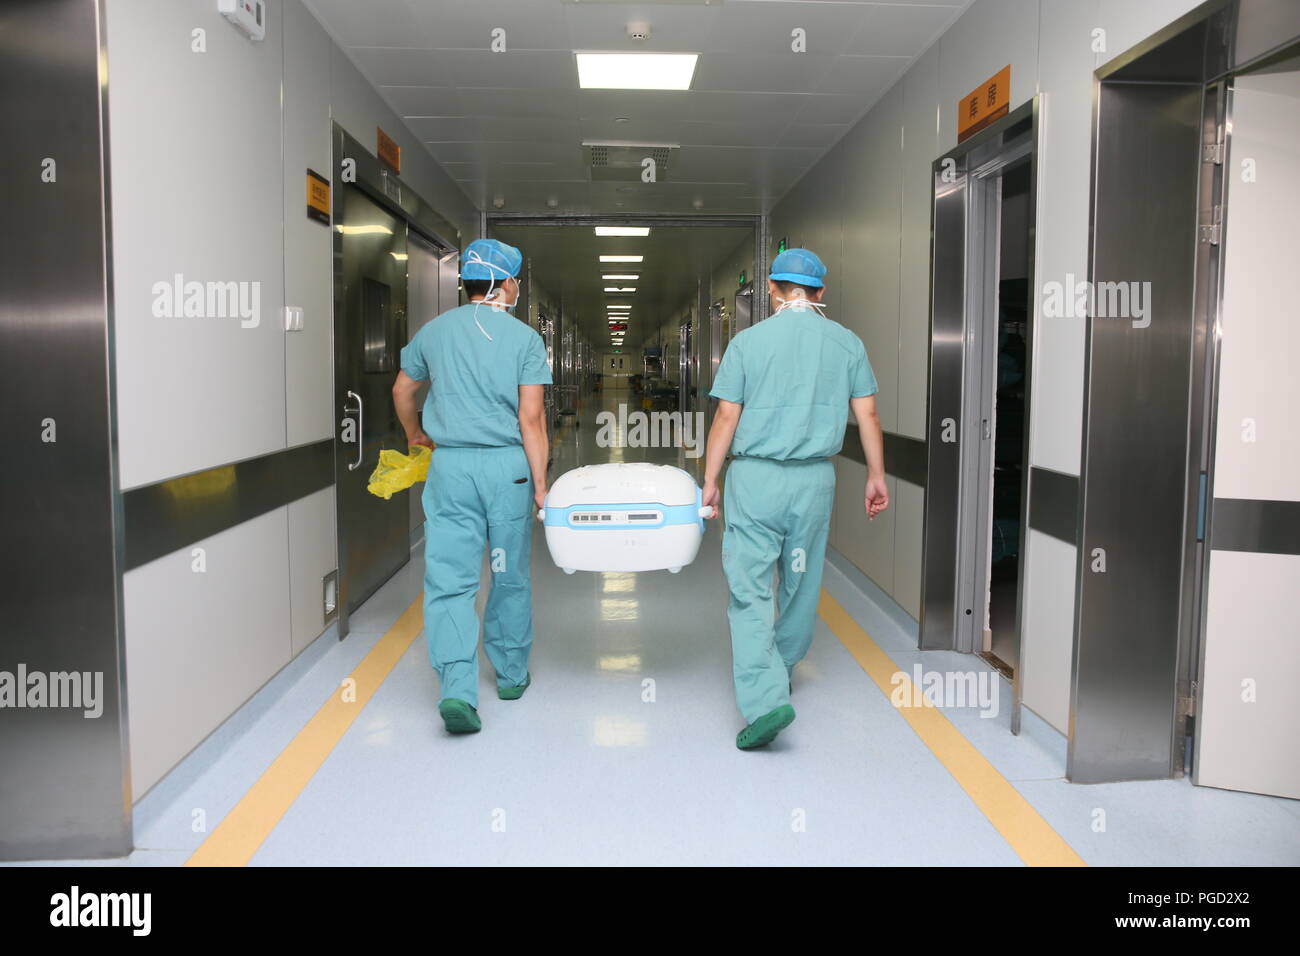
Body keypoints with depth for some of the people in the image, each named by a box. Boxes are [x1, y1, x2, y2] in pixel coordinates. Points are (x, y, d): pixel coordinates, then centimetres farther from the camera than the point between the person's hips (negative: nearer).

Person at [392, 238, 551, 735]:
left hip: (450, 466, 1)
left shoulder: (434, 331, 7)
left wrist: (415, 434, 38)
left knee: (450, 581, 0)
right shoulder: (525, 339, -3)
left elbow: (403, 389, 20)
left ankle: (457, 688, -13)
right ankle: (511, 675, 28)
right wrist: (540, 482, -5)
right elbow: (531, 418, -9)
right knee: (510, 577, 14)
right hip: (507, 467, -1)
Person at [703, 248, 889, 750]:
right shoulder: (847, 343, 4)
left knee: (749, 590, -3)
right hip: (815, 479, 3)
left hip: (755, 477, -3)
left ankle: (765, 698, -15)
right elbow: (867, 415, 5)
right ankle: (783, 668, 38)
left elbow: (726, 418, -4)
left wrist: (710, 480, 3)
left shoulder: (748, 341, -3)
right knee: (801, 581, 19)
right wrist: (876, 476, 14)